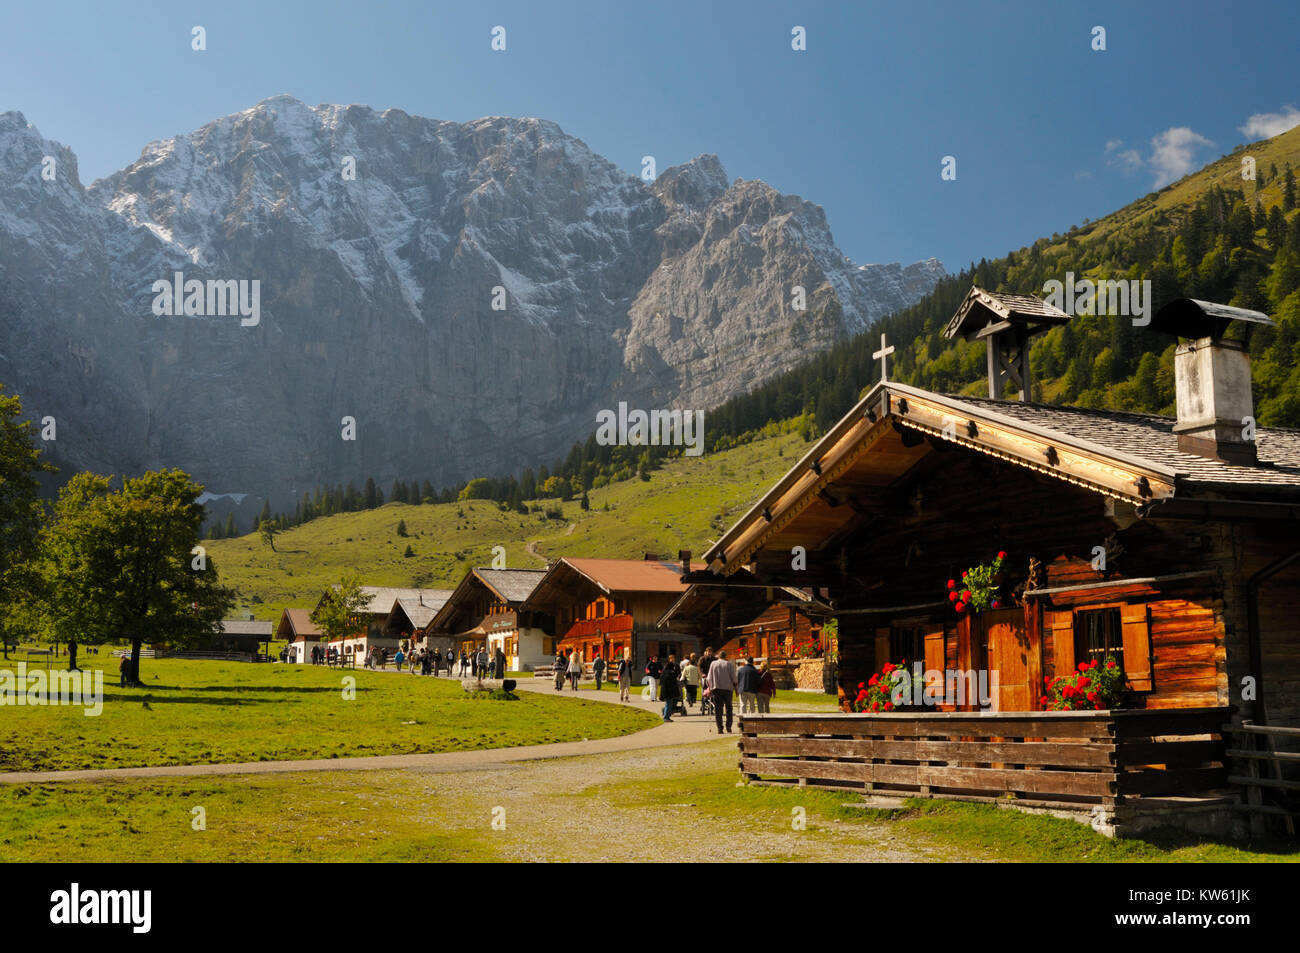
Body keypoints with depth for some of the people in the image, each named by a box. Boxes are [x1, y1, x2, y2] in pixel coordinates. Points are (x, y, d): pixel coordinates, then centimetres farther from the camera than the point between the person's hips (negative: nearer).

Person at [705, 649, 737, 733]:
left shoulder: (713, 664, 6)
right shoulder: (729, 664, 1)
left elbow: (709, 678, 5)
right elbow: (733, 677, -1)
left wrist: (710, 689, 10)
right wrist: (736, 688, 7)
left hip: (716, 688, 1)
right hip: (728, 688, -1)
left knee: (718, 709, 2)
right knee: (728, 708, 11)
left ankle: (719, 728, -5)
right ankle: (728, 728, 6)